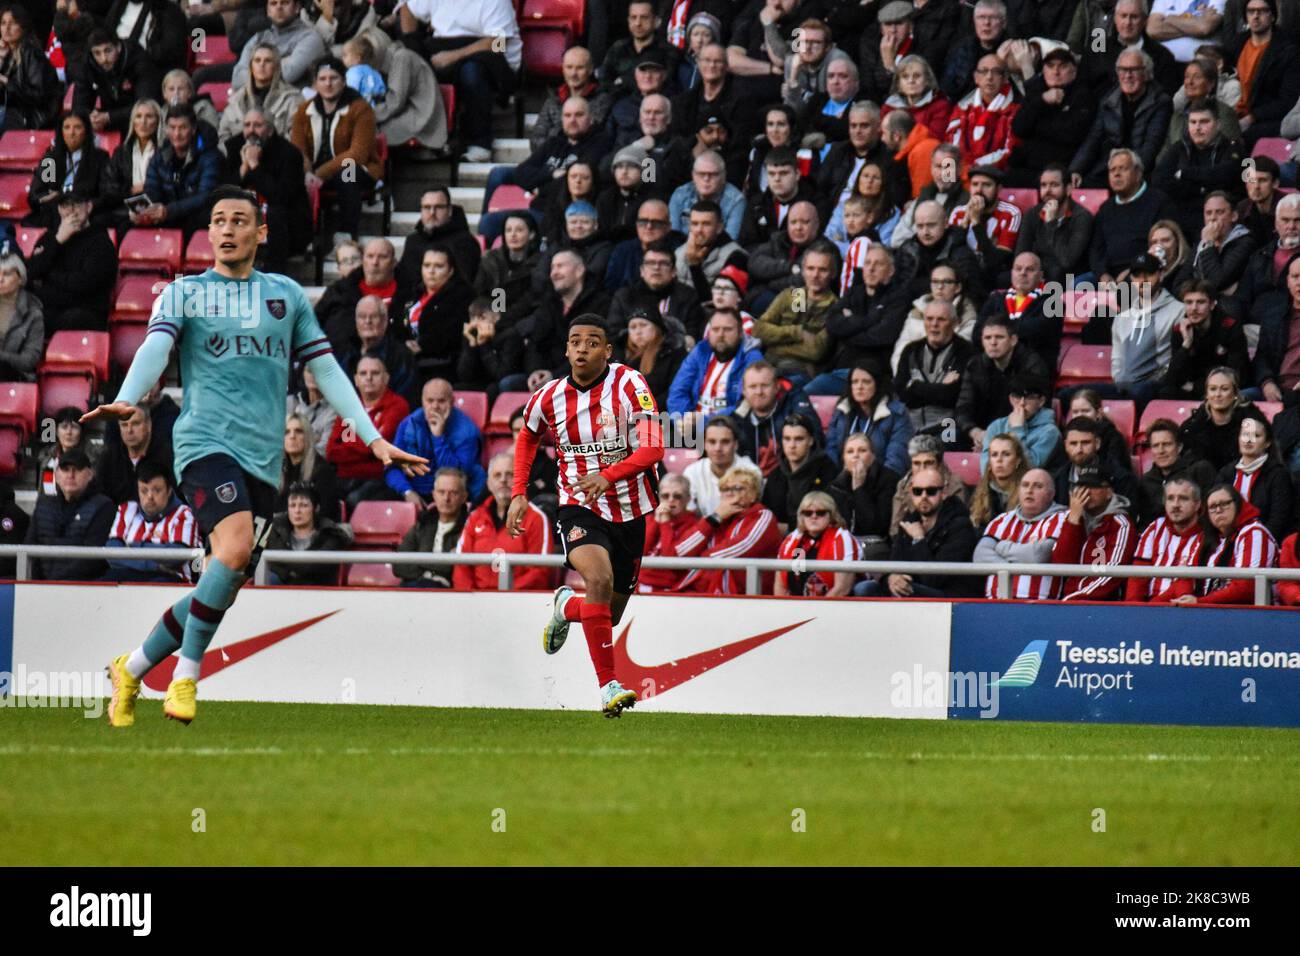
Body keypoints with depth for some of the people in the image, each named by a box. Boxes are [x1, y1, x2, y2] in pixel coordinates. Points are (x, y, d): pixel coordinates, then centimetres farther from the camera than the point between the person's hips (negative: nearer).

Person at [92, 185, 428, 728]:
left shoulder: (286, 295, 18)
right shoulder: (184, 293, 8)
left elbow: (325, 368, 19)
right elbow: (156, 348, -8)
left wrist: (374, 439, 13)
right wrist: (127, 400, -29)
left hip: (263, 458, 4)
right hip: (206, 440, -4)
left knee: (228, 583, 0)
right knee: (236, 544, -28)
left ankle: (132, 669, 20)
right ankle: (186, 676, -17)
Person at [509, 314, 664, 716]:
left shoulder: (629, 385, -13)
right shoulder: (548, 398, -4)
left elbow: (652, 449, -22)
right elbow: (527, 438, 19)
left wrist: (607, 475, -37)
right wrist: (518, 494, 9)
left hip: (629, 513, 1)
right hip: (579, 509, -1)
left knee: (609, 616, 10)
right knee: (600, 578, -31)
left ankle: (567, 606, 47)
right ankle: (609, 686, -25)